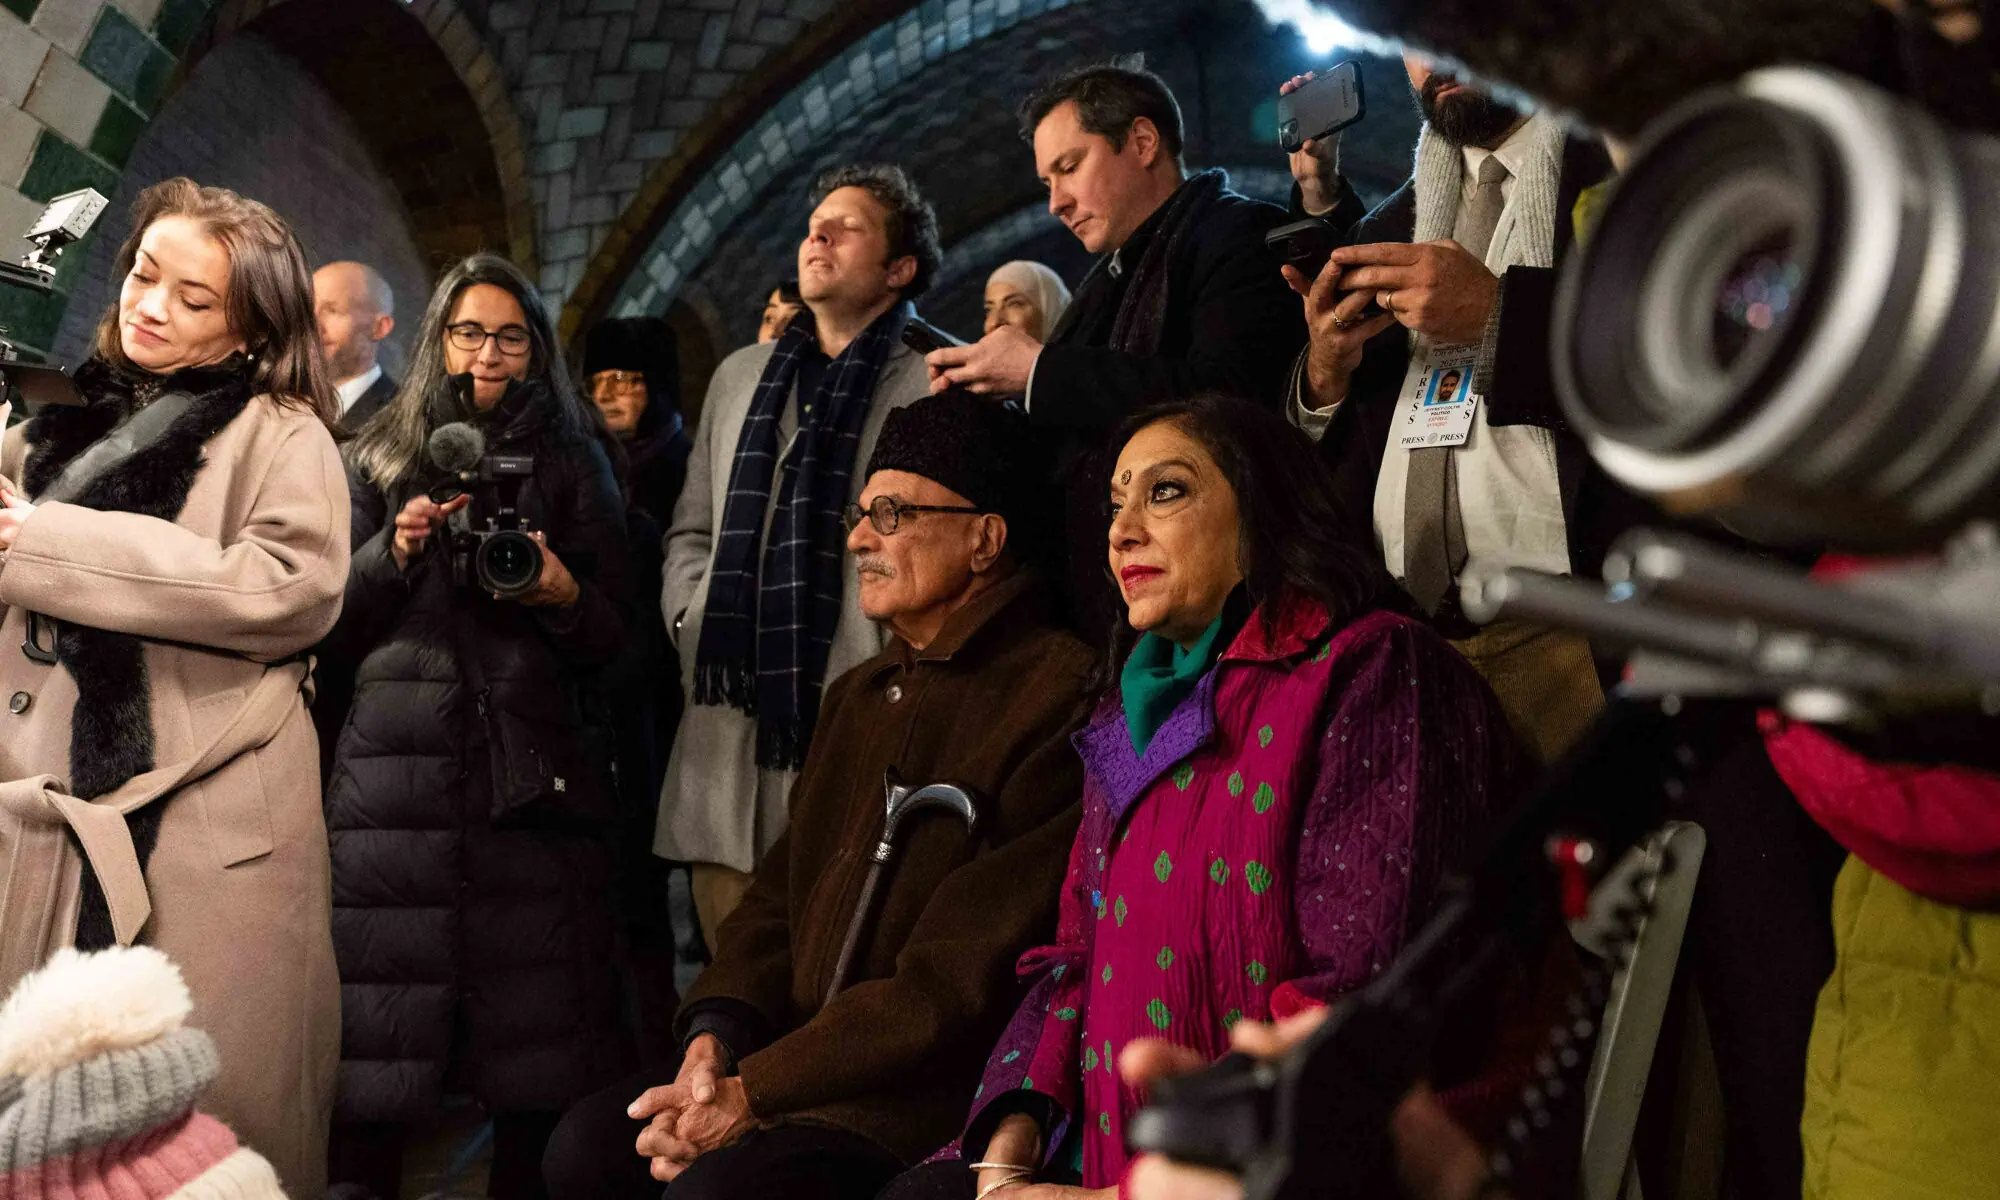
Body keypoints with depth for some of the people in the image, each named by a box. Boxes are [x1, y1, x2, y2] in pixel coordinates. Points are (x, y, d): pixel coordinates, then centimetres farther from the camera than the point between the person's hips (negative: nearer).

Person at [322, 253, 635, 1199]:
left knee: (533, 1006, -5)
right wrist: (394, 552, -5)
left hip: (531, 772, 0)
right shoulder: (379, 459, 16)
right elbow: (331, 626, 12)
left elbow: (613, 637, 10)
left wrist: (564, 595, -10)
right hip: (398, 766, 1)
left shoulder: (573, 465, 14)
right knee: (377, 1001, -6)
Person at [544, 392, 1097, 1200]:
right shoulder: (859, 694, 17)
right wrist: (716, 1033, -3)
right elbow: (782, 889, 17)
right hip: (802, 1056, 8)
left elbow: (962, 981, -19)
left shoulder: (1059, 700, -15)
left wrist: (754, 1091, -17)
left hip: (936, 1096, -8)